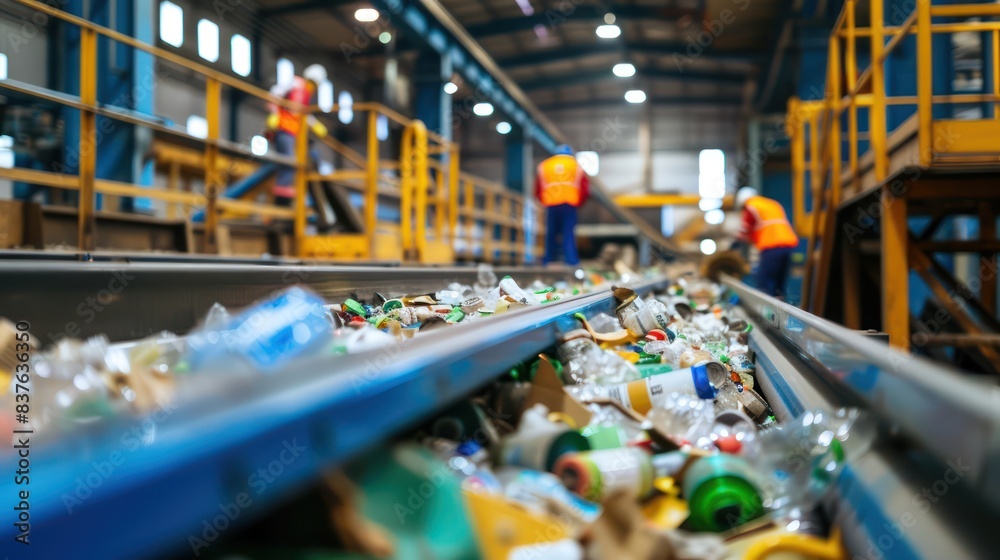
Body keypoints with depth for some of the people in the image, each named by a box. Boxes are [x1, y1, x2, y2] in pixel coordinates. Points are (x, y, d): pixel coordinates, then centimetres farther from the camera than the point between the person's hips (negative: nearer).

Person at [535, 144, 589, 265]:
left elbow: (538, 188, 14)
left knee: (551, 231, 10)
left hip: (551, 204, 1)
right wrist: (579, 202, 21)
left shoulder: (544, 165, 18)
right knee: (569, 232, 0)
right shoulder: (576, 166, 15)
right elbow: (585, 187, 10)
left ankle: (549, 258, 12)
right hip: (570, 203, -1)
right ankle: (571, 258, -7)